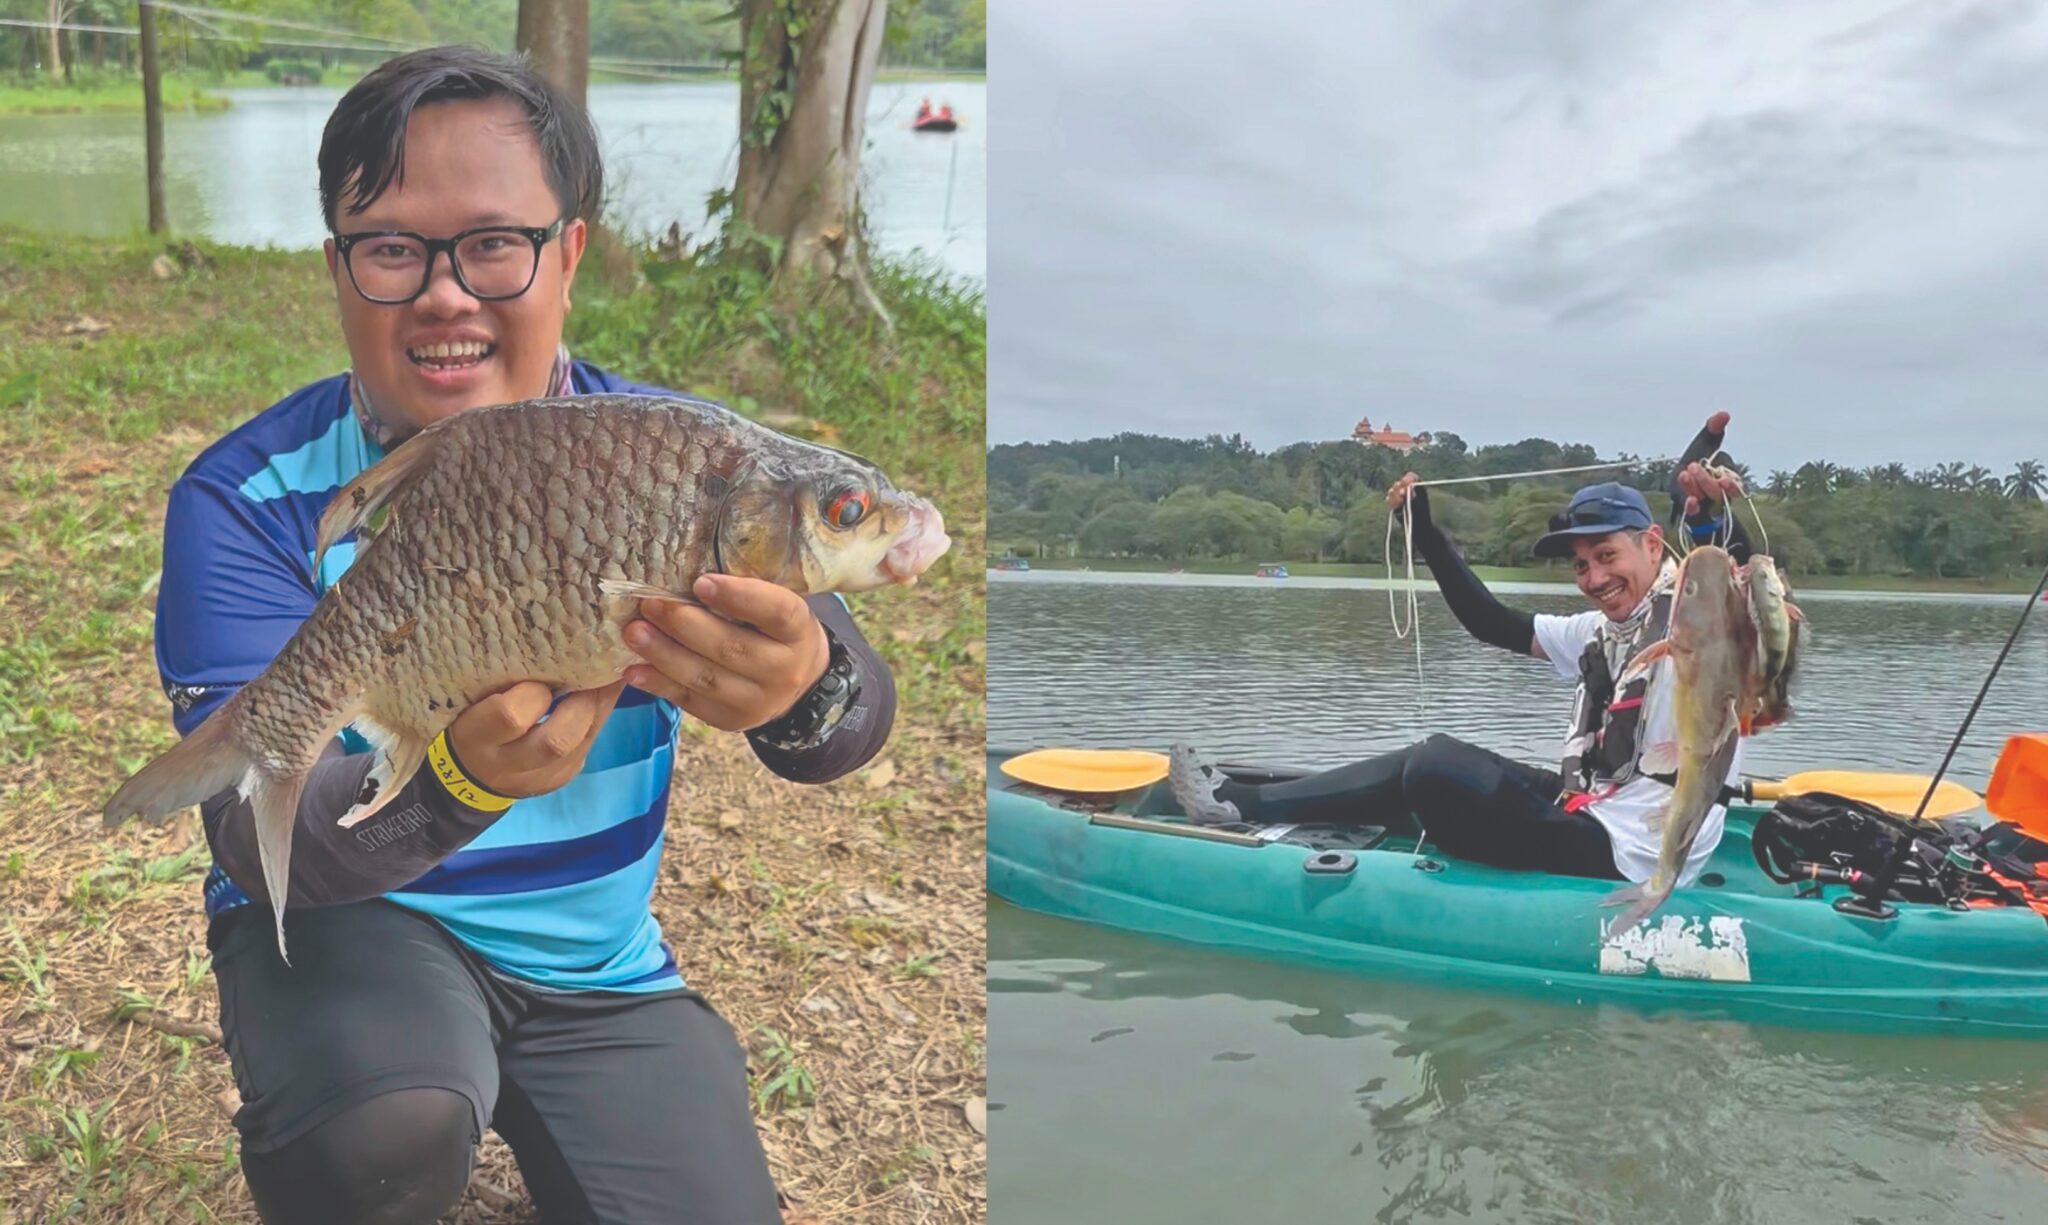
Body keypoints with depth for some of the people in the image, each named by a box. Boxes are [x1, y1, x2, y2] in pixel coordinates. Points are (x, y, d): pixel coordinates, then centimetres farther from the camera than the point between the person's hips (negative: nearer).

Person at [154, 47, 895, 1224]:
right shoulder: (251, 500, -16)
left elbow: (856, 721, -23)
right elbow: (256, 839, -23)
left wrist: (804, 682, -49)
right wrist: (461, 779, -46)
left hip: (599, 962, 3)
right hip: (346, 919, -2)